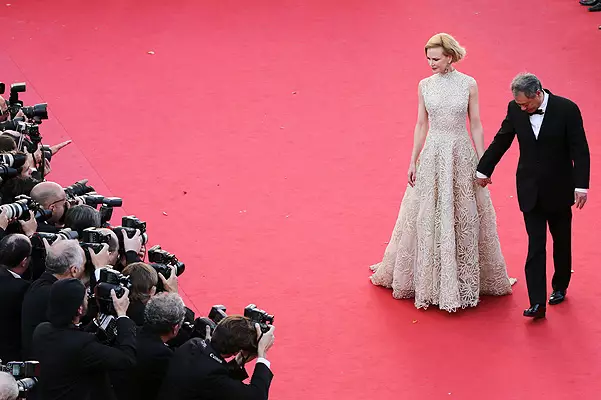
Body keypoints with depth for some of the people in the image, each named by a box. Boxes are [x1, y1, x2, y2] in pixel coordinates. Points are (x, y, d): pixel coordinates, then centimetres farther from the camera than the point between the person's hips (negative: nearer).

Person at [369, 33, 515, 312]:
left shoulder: (469, 84, -5)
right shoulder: (425, 85, 1)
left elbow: (476, 125, -1)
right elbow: (421, 125, 7)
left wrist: (482, 163, -2)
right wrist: (413, 162, 7)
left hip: (462, 155, -2)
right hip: (432, 156, 2)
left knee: (464, 218, 6)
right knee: (428, 218, 8)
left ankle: (466, 280, 20)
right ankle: (429, 281, 24)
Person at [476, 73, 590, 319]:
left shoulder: (566, 109, -15)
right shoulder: (515, 109, -5)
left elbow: (580, 150, -12)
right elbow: (501, 141, 9)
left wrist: (581, 186, -16)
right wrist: (483, 170, 16)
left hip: (559, 189, -1)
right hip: (530, 190, 2)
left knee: (561, 241, 15)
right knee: (535, 246, -4)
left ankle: (560, 286, 36)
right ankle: (537, 303, -8)